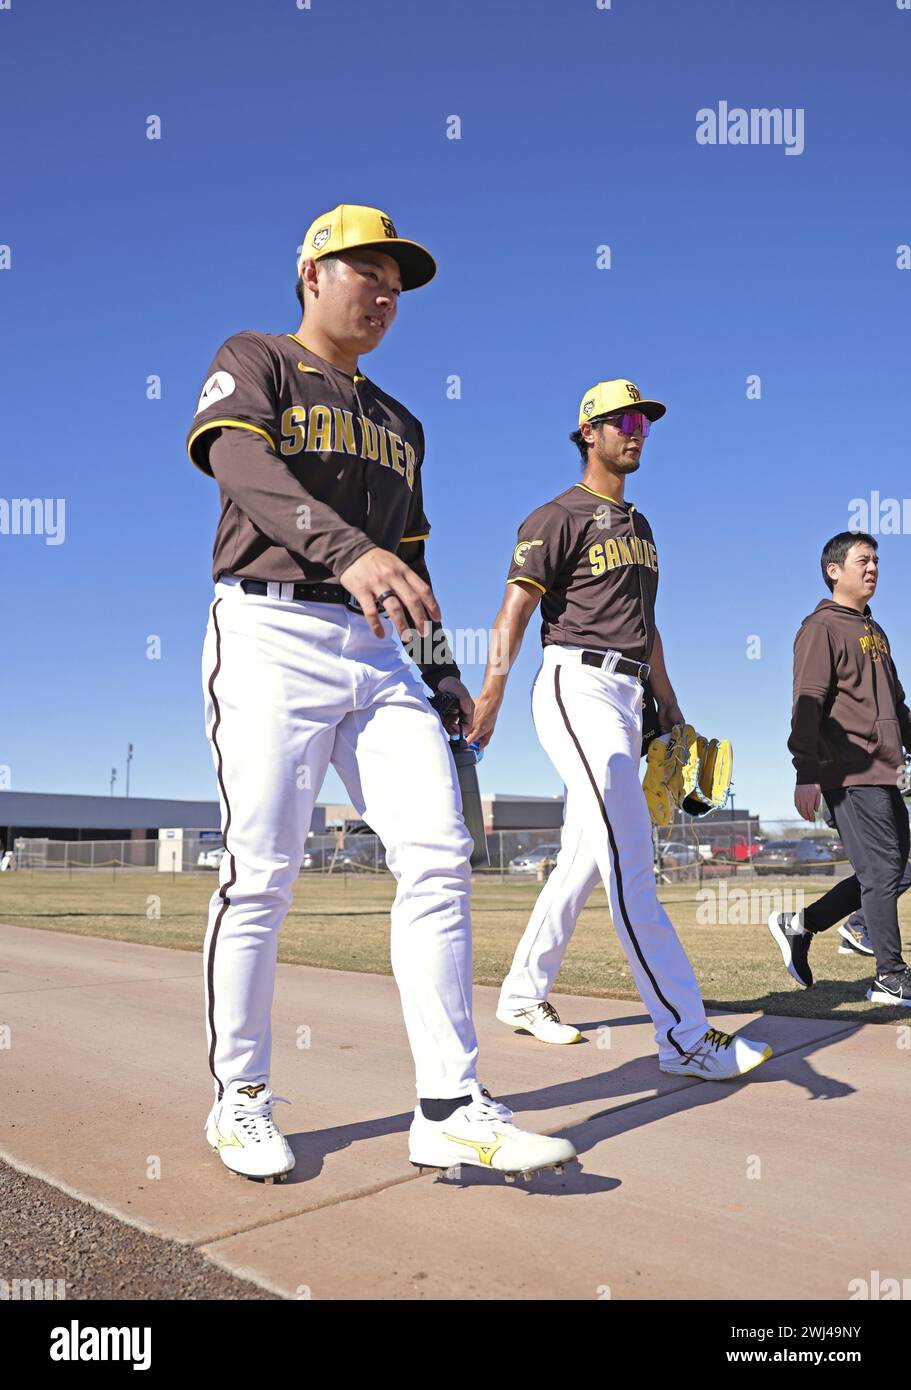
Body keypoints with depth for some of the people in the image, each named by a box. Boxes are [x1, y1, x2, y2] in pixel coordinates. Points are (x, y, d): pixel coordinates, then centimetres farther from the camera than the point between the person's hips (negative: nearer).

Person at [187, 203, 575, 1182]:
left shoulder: (399, 424, 25)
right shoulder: (253, 361, 7)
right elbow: (238, 460, -16)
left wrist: (442, 672, 11)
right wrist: (348, 548, -34)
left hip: (376, 657, 6)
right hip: (271, 638, -5)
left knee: (438, 856, -7)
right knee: (261, 873, -5)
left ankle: (451, 1111, -2)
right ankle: (239, 1100, 13)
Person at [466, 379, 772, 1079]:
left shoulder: (639, 525, 24)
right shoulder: (559, 517, -2)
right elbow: (516, 609, -14)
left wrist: (669, 704, 24)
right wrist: (492, 689, -28)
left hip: (627, 698, 9)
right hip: (578, 686, -9)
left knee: (586, 855, 11)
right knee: (630, 856, -16)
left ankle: (524, 993, 24)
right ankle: (685, 1035, -17)